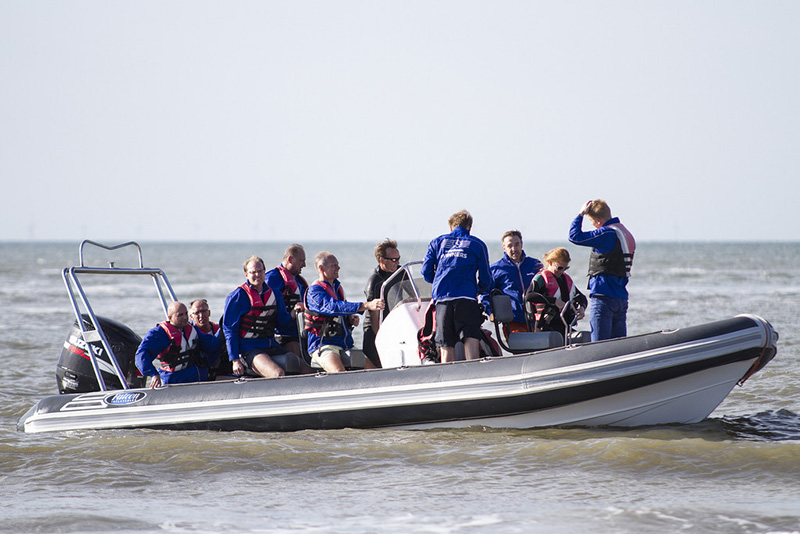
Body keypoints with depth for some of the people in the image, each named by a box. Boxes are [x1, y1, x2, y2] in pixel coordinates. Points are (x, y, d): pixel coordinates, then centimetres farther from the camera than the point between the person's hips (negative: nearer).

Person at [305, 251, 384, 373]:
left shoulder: (337, 287, 17)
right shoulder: (315, 291, -12)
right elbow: (335, 307, -30)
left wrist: (351, 319, 6)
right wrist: (367, 305, -38)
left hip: (345, 345, 8)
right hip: (322, 345, -8)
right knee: (339, 373, -35)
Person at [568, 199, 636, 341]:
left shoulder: (607, 234, -15)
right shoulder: (626, 234, 14)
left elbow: (575, 236, -16)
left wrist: (581, 214, -4)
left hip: (604, 297, -9)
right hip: (622, 299, 9)